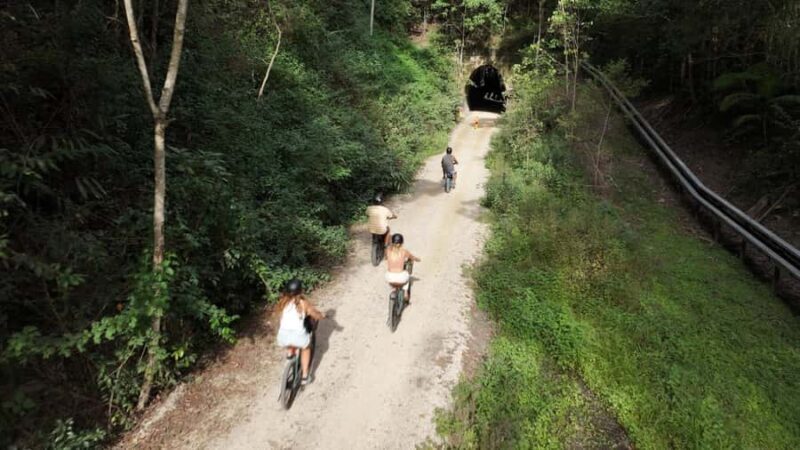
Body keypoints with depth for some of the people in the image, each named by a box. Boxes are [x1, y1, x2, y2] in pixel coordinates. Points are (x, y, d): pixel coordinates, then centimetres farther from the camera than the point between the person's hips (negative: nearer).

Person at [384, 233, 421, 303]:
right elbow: (414, 258, 14)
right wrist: (418, 259, 37)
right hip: (401, 278, -1)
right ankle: (406, 294, 41)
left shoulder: (388, 250, 0)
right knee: (407, 274, 35)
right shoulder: (404, 251, -5)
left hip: (390, 278, 1)